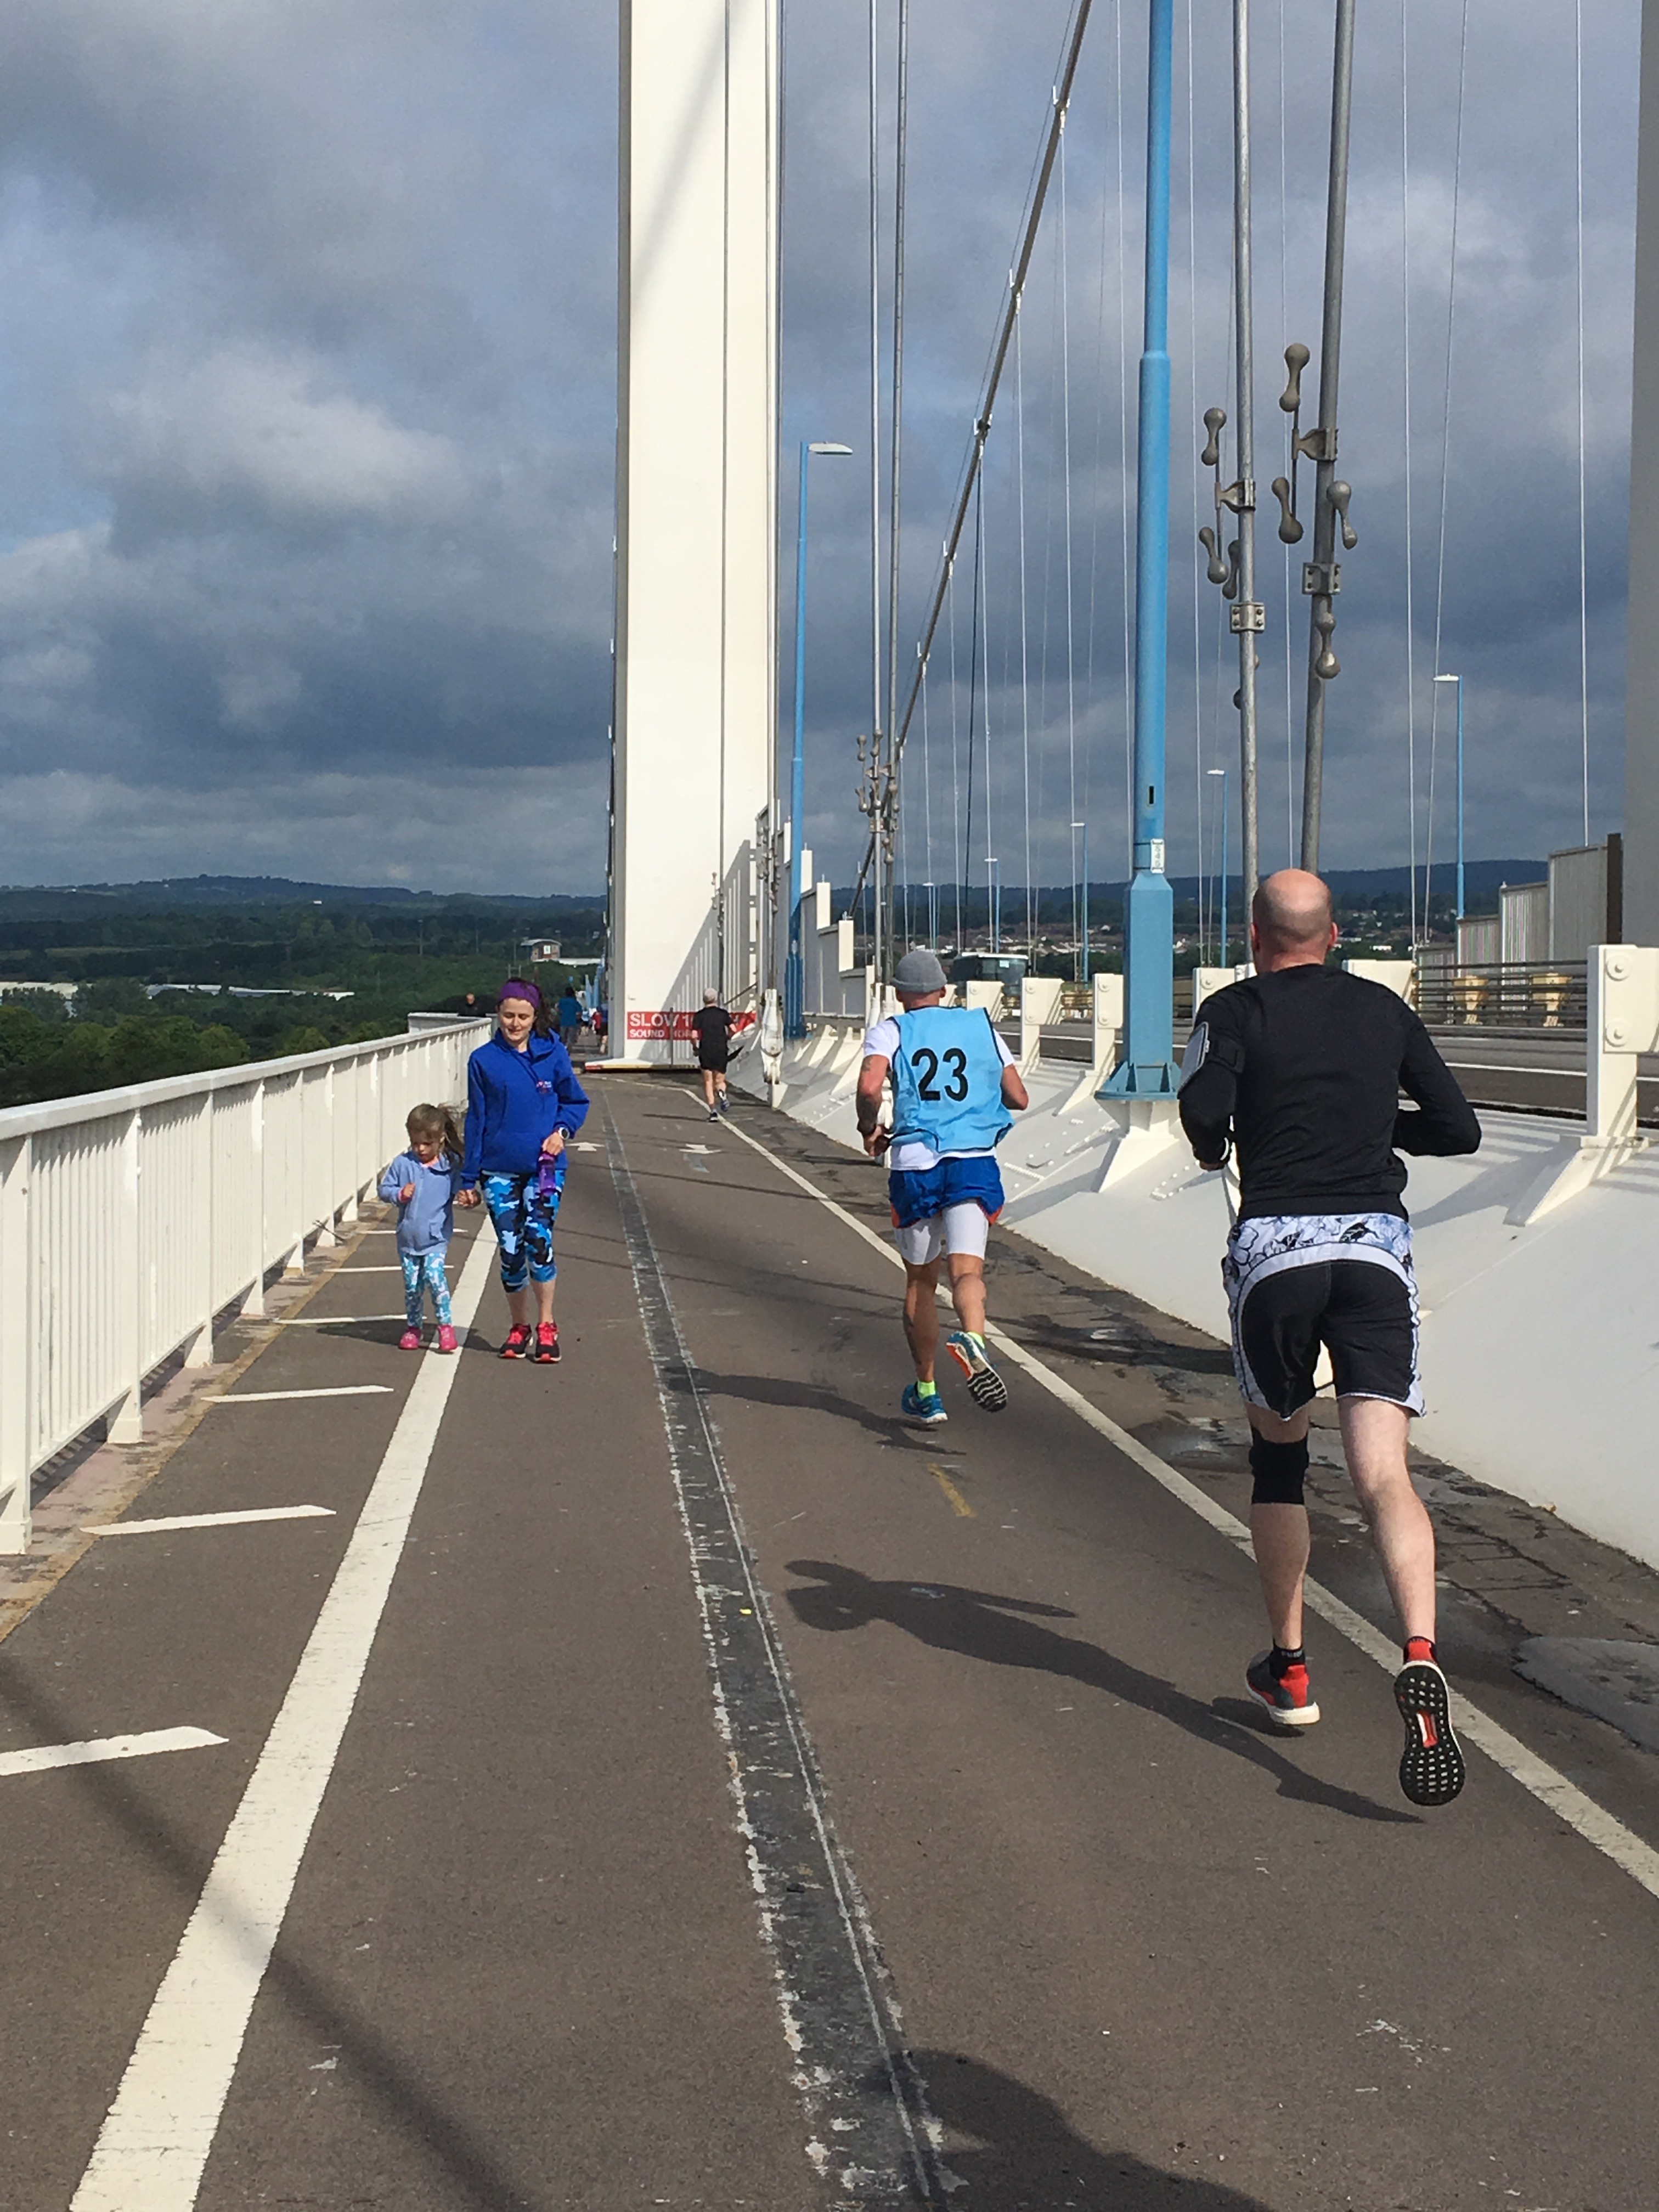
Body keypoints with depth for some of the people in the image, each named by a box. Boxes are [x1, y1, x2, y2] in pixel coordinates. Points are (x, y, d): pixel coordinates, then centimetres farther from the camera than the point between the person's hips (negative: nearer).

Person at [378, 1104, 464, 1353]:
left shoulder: (451, 1166, -3)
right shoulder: (403, 1164, -1)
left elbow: (458, 1190, 9)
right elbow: (384, 1188, 5)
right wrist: (399, 1194, -13)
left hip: (437, 1236, -3)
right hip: (408, 1236, 3)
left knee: (434, 1275, -20)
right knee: (412, 1285, 7)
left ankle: (445, 1325, -7)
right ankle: (413, 1328, 25)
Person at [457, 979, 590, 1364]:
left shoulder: (553, 1054, 1)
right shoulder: (484, 1060, 2)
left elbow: (576, 1101, 12)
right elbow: (476, 1120, 7)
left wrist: (562, 1131, -9)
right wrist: (468, 1180, 8)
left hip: (544, 1167, -1)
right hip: (499, 1171, 1)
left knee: (538, 1240, -16)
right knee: (510, 1250, 3)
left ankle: (546, 1326, -2)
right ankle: (519, 1328, 20)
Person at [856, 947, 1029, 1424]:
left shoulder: (889, 1031, 5)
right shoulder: (981, 1025, 14)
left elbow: (869, 1087, -14)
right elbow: (1019, 1099, 14)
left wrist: (869, 1130, 4)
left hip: (914, 1166, 0)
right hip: (975, 1164, 0)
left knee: (920, 1280, 14)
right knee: (967, 1269, -11)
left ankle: (926, 1393, 22)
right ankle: (971, 1339, -45)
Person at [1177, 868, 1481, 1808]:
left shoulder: (1237, 1009, 3)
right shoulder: (1385, 1010, 14)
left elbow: (1205, 1107, -15)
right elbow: (1459, 1127, 15)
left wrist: (1214, 1144, 7)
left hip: (1274, 1246, -1)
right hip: (1378, 1244, 1)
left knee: (1278, 1456, 18)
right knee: (1384, 1474, -8)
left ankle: (1290, 1672, 25)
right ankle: (1421, 1658, -31)